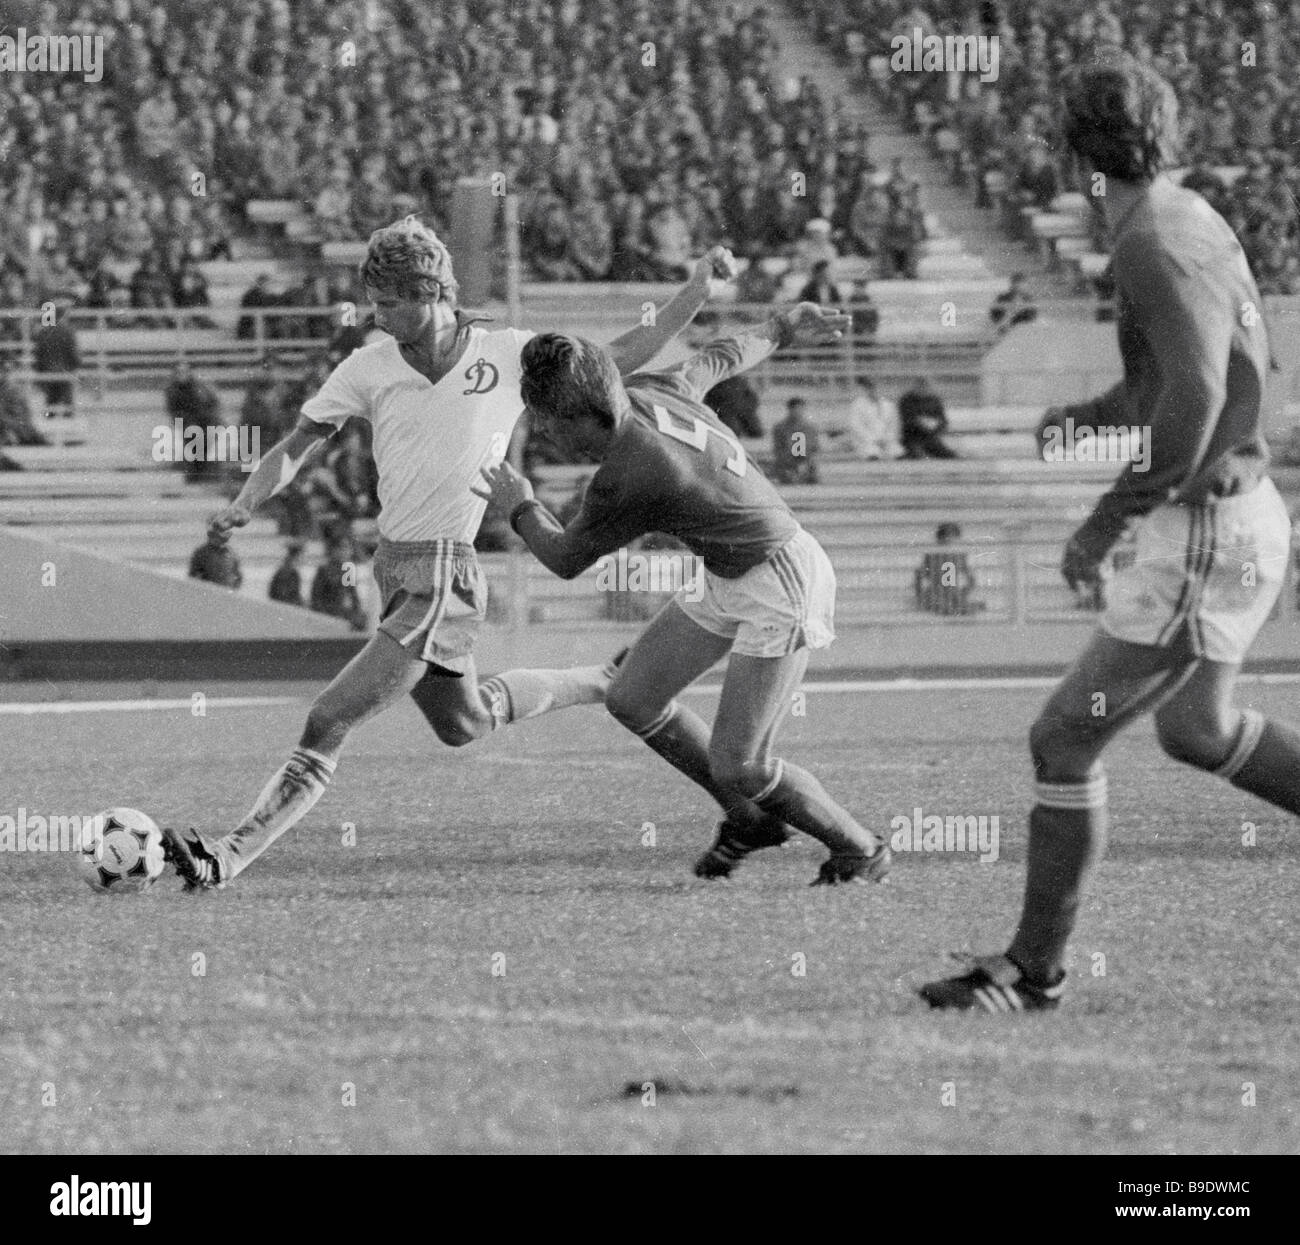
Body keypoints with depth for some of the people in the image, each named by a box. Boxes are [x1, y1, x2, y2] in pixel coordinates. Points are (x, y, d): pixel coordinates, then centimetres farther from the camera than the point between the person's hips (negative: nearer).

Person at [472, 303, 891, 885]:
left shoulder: (628, 479, -28)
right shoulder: (651, 390, -6)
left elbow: (564, 559, -10)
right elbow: (722, 357, 16)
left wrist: (520, 505, 11)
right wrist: (782, 327, 37)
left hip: (781, 586, -10)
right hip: (729, 581, 10)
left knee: (736, 767, -9)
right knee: (630, 699, 9)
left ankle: (859, 848, 14)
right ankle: (750, 817, 24)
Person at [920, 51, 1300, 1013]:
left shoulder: (1157, 246, -21)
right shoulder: (1198, 219, 8)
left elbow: (1193, 404, -30)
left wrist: (1105, 525, -22)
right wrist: (1098, 414, 24)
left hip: (1205, 542, -10)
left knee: (1064, 741, -2)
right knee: (1196, 731, 28)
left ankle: (1035, 971, 6)